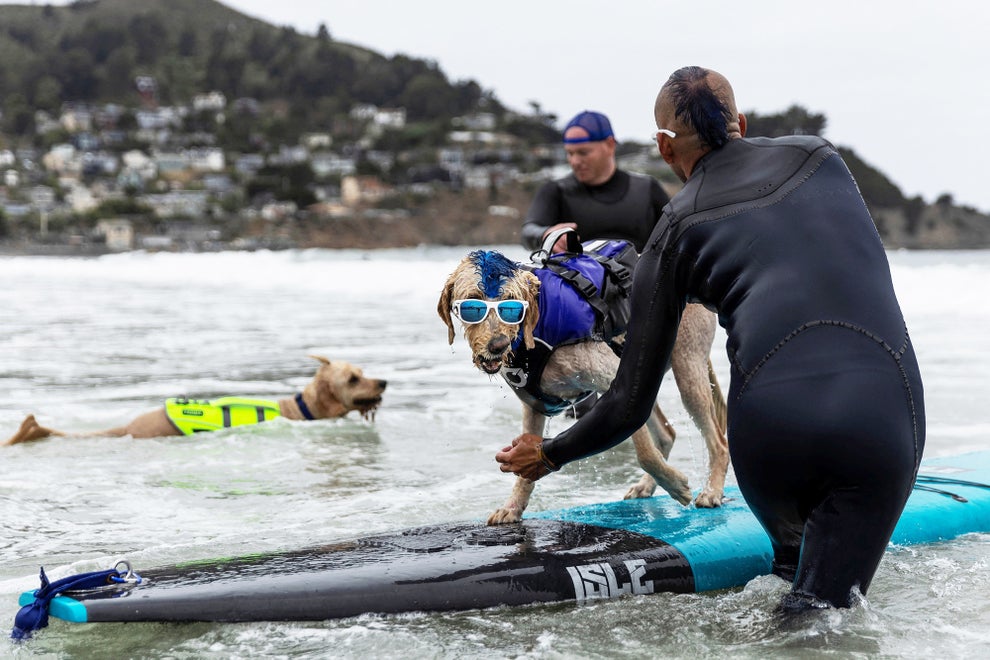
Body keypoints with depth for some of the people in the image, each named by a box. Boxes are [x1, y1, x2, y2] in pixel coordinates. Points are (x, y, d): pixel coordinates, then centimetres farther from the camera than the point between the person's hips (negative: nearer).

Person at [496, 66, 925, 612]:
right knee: (825, 611, 10)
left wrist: (549, 455, 34)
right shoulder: (820, 156, 21)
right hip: (886, 403, 0)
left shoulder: (673, 233, 15)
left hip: (770, 412, 0)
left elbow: (631, 403, 15)